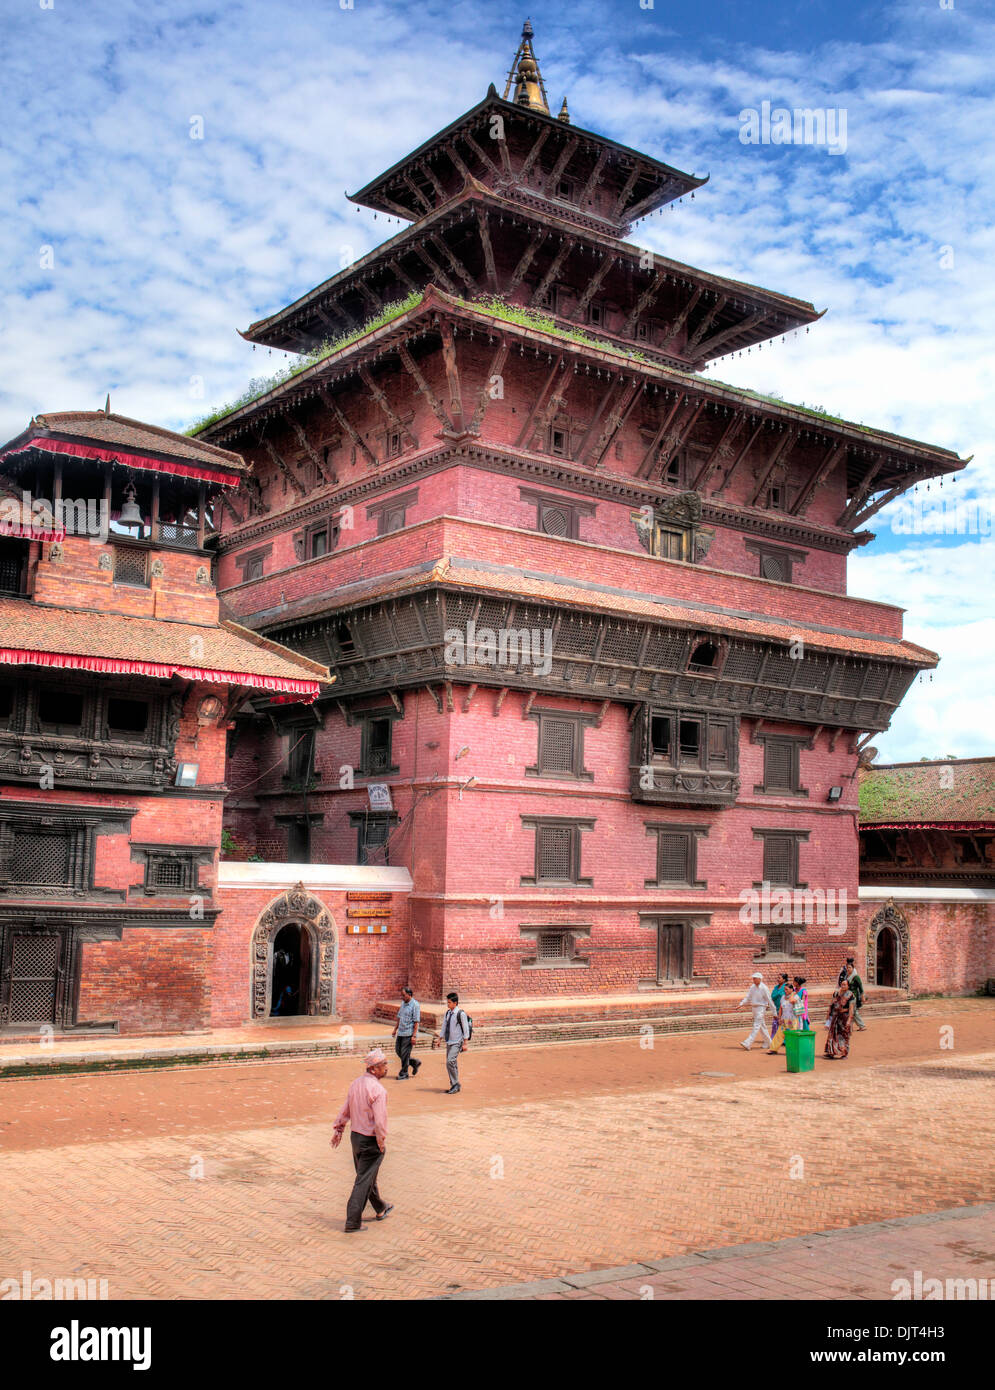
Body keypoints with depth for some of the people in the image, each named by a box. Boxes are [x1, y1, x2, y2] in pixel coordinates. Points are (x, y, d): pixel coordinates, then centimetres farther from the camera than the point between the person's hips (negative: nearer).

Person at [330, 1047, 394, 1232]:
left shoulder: (356, 1083, 2)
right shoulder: (377, 1089, -23)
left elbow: (345, 1110, 11)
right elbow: (380, 1120, -25)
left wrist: (339, 1129, 21)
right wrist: (382, 1142, -14)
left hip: (356, 1136, 9)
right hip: (371, 1141, -9)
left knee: (368, 1176, 22)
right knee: (364, 1181, 0)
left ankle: (381, 1209, 41)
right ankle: (353, 1222, 4)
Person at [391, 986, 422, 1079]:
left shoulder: (415, 1005, -14)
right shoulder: (403, 1003, 10)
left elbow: (416, 1022, -17)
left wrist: (414, 1036, -20)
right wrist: (395, 1029, 18)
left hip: (409, 1033, -8)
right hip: (401, 1032, 8)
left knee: (404, 1053, -3)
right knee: (398, 1050, 10)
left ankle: (403, 1074, 10)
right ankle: (415, 1063, 26)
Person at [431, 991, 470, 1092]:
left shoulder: (460, 1014, -11)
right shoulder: (447, 1013, 9)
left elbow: (466, 1029, -9)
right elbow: (444, 1027, 17)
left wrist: (465, 1043, -10)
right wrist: (439, 1040, 15)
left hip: (457, 1043, -7)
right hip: (449, 1042, 7)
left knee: (450, 1061, -18)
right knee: (452, 1065, 9)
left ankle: (455, 1084, -8)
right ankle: (455, 1086, 17)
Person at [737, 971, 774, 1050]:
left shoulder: (764, 988, -12)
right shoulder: (752, 987, 8)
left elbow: (769, 1000, -10)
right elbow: (747, 997, 8)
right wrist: (741, 1004, -5)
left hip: (761, 1008, -8)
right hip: (754, 1008, 8)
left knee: (756, 1026, -12)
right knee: (762, 1026, 14)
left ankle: (748, 1044, -20)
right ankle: (768, 1042, 26)